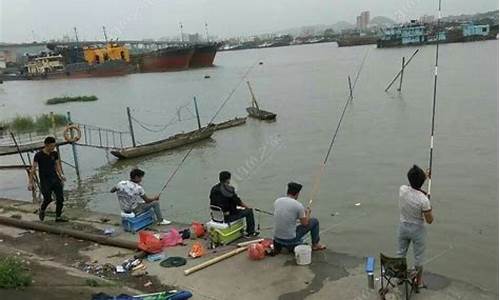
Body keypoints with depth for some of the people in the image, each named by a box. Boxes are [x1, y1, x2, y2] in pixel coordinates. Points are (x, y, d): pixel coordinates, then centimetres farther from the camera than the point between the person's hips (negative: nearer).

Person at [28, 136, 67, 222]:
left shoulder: (55, 154, 3)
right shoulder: (38, 155, -9)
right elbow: (33, 169, -7)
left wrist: (61, 175, 0)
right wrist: (30, 182, -7)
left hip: (55, 179, 4)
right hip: (45, 181, -4)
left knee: (60, 198, -3)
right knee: (48, 199, -5)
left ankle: (58, 216, 10)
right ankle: (42, 210, 27)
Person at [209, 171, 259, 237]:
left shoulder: (214, 188, 1)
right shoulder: (228, 189, -21)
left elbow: (212, 203, 12)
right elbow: (238, 202, -14)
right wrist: (247, 207, 5)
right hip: (227, 217, -8)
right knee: (249, 211, 7)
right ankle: (250, 232, 20)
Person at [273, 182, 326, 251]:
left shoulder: (277, 201, 2)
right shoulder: (298, 205, -15)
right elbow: (305, 223, -3)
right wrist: (308, 213, 18)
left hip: (277, 238, 6)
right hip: (290, 240, -6)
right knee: (315, 221, 12)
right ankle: (315, 245, 30)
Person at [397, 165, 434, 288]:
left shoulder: (402, 190, -17)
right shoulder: (424, 200, -28)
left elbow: (413, 186, 10)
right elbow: (429, 220, -17)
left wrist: (425, 176, 18)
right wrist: (430, 209, 2)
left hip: (403, 227, 4)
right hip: (417, 230, -4)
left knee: (400, 254, 21)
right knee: (418, 257, 14)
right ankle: (419, 281, 29)